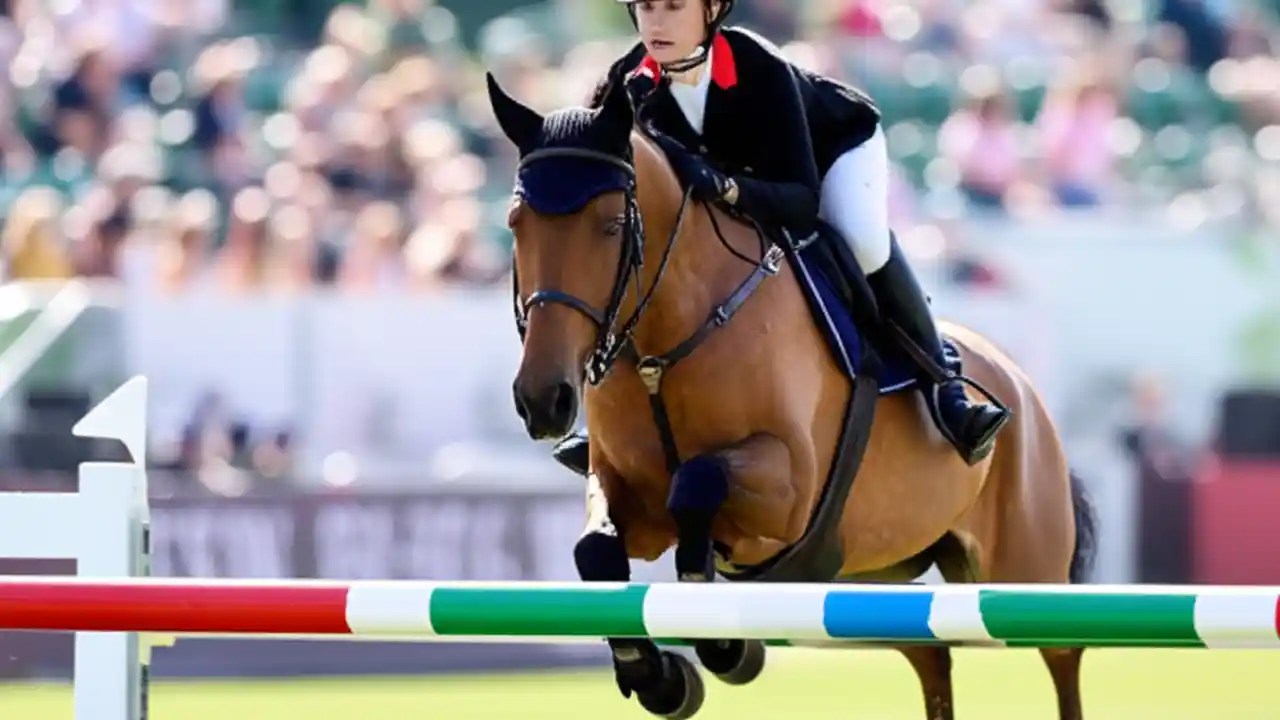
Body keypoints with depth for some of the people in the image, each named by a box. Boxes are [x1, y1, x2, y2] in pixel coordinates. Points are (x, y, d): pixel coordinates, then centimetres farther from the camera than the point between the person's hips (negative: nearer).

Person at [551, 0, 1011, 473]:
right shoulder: (632, 80, -28)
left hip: (835, 144, -5)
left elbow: (801, 202, -45)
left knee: (863, 240, -33)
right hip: (736, 165, 5)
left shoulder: (760, 71, -41)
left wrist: (726, 187, -64)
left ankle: (942, 388, -21)